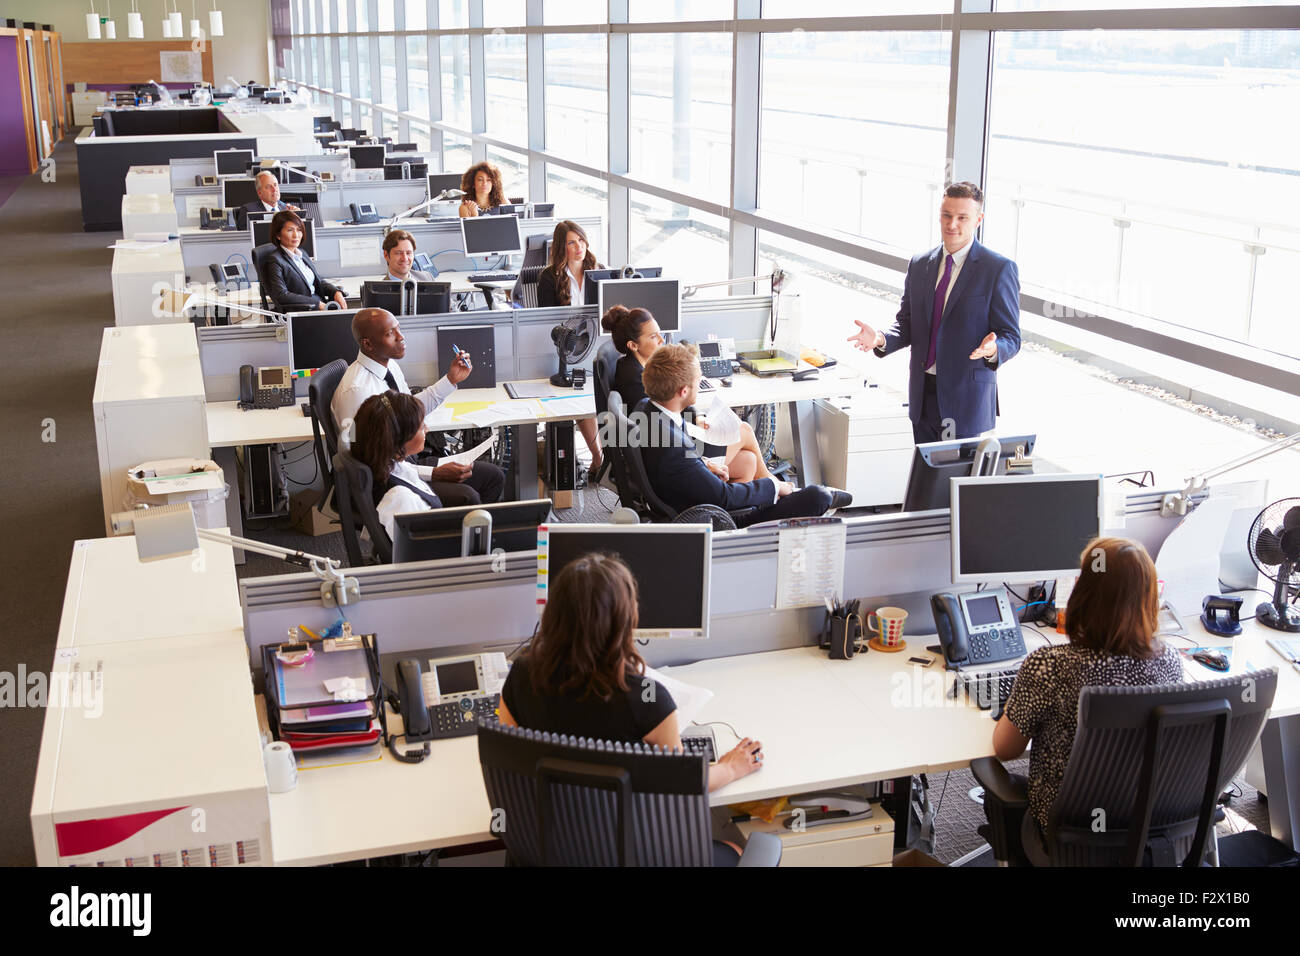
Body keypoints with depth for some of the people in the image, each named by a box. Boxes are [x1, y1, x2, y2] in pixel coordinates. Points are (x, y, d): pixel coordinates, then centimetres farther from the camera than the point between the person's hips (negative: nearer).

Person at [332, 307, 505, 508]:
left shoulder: (390, 365, 3)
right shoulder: (356, 390, -25)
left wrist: (451, 379, 9)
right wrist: (434, 474, -24)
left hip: (406, 460, 9)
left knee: (493, 476, 4)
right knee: (465, 497, -26)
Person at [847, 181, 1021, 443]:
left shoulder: (999, 269, -6)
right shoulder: (919, 265, 11)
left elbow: (1011, 338, -6)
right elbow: (907, 324, 13)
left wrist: (992, 350, -30)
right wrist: (880, 338, -9)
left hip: (967, 398, -5)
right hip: (923, 395, 5)